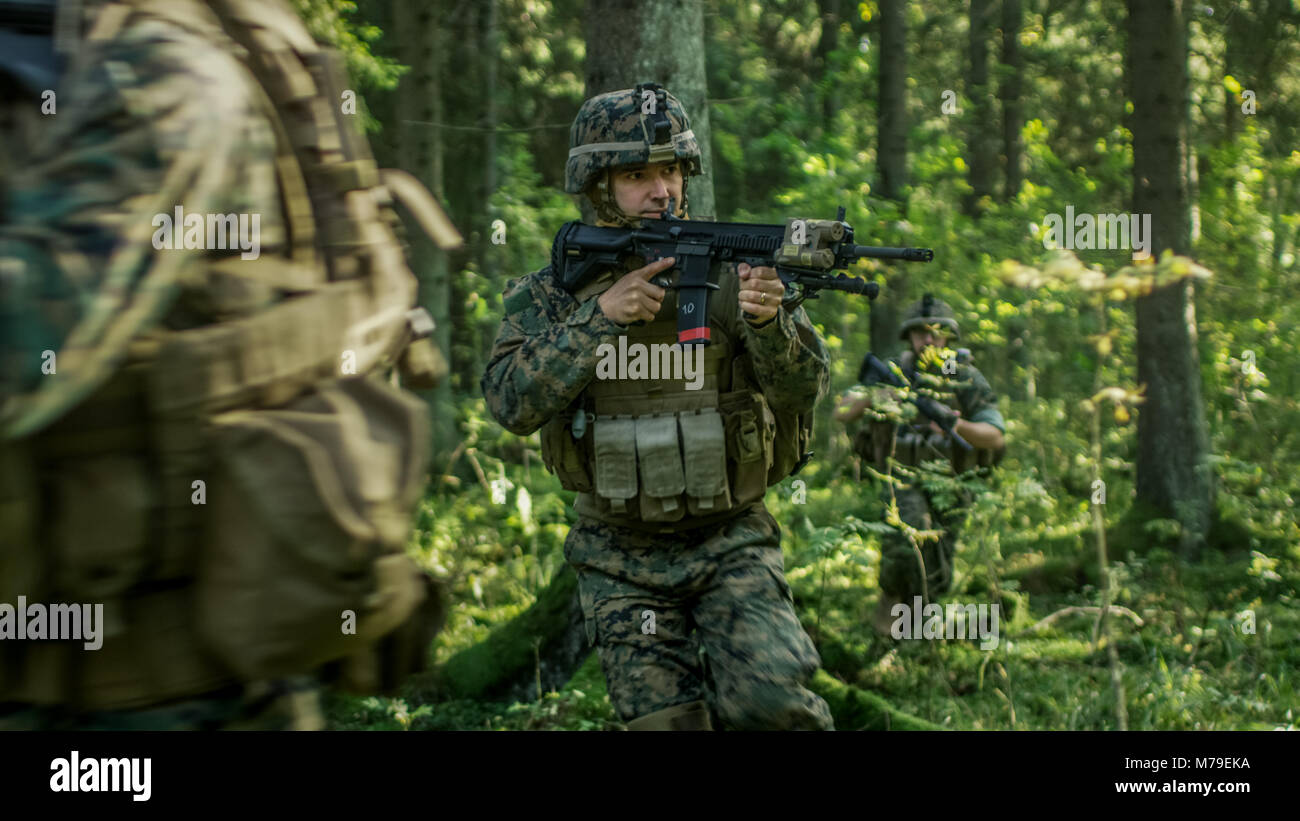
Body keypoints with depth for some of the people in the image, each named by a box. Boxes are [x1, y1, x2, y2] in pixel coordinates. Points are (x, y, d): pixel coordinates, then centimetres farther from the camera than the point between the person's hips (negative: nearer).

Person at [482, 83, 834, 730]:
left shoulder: (732, 267, -2)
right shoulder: (550, 292, 0)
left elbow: (804, 387, -9)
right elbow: (512, 402, -15)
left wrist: (767, 320, -30)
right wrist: (599, 318, -23)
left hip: (732, 542, -1)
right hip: (622, 561, 1)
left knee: (769, 705, -20)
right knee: (666, 721, -3)